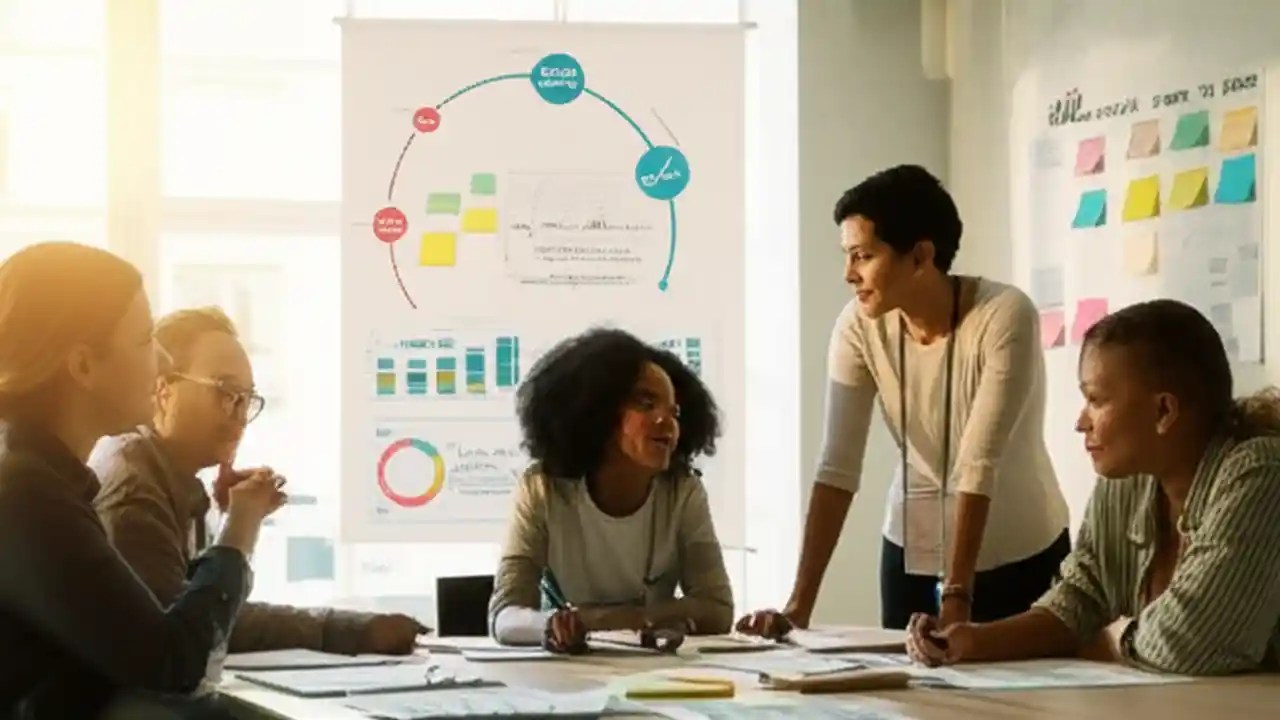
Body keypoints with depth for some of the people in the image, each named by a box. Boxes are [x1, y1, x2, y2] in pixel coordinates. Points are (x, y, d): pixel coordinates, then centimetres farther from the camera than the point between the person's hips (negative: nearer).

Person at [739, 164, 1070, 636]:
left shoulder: (1005, 317, -24)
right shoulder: (859, 325, -13)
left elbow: (978, 467, -28)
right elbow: (838, 466, -15)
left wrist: (958, 599, -32)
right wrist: (799, 606, -22)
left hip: (1018, 556, -3)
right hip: (912, 551, 3)